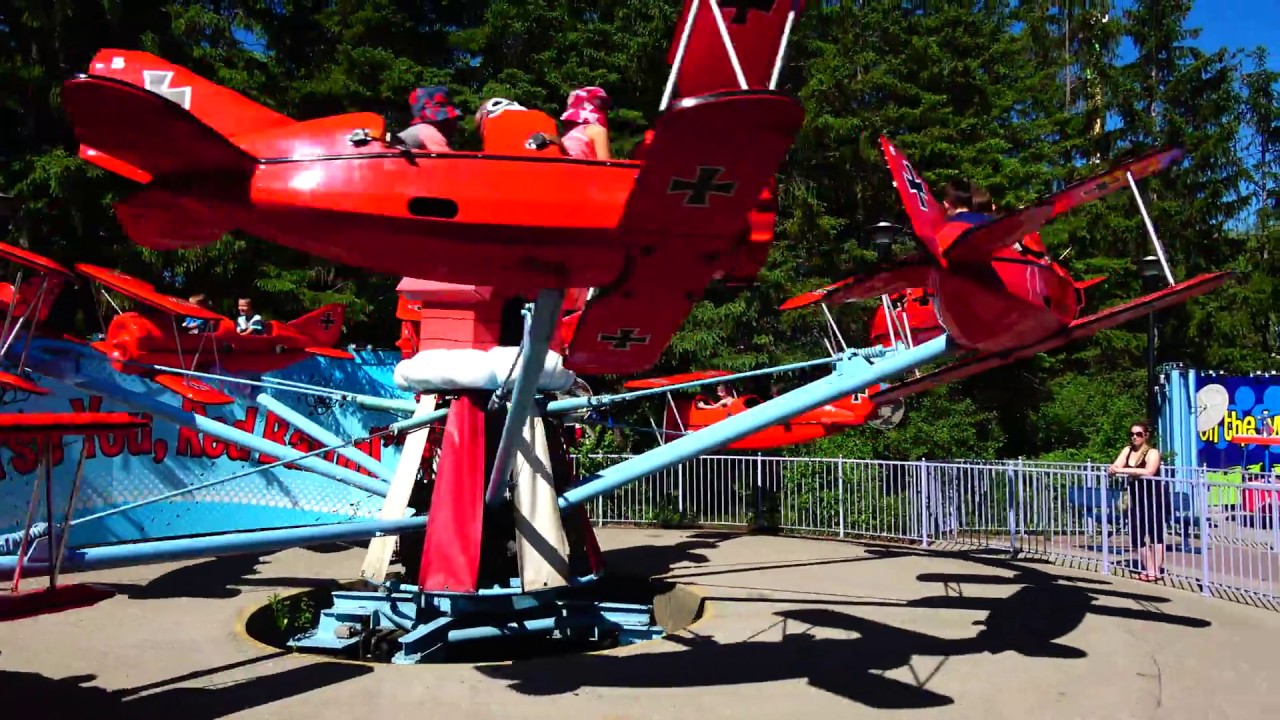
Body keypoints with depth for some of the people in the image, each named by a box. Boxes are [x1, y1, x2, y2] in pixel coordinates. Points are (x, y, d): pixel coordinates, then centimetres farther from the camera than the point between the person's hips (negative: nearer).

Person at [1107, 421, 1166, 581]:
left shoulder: (1152, 453, -12)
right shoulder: (1127, 450, 7)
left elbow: (1148, 472, -30)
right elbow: (1116, 467, -3)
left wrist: (1123, 470, -34)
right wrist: (1112, 469, -28)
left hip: (1154, 497, -6)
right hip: (1136, 498, 7)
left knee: (1155, 532, -2)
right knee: (1136, 535, 6)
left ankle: (1156, 570, 2)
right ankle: (1149, 568, 16)